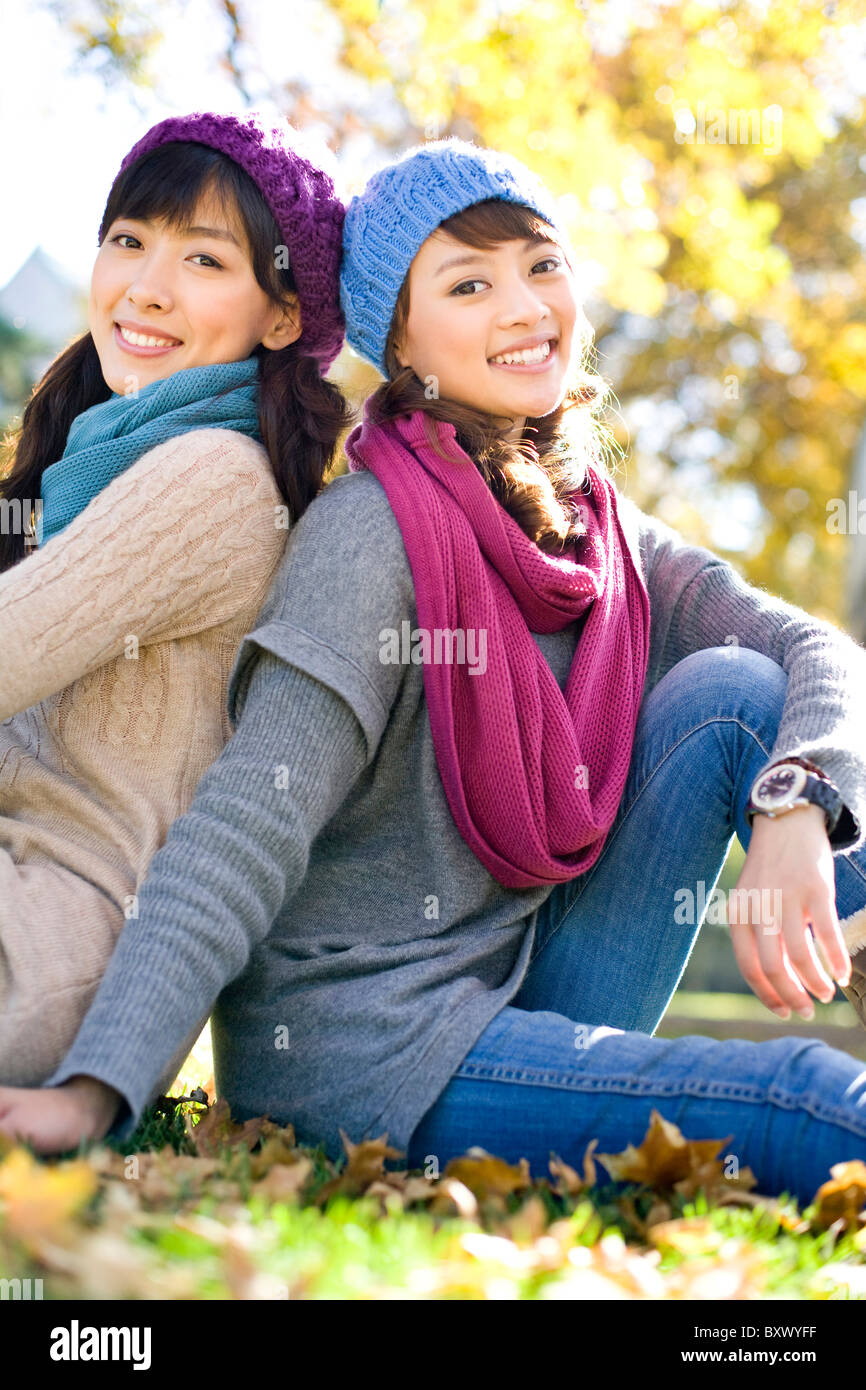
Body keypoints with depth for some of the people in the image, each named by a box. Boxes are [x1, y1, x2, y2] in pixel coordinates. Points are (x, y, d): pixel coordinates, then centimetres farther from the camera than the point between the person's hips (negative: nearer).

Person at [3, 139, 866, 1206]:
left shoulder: (610, 535, 6)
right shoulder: (371, 532, -16)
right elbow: (248, 829, -23)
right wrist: (95, 1089, -31)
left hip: (516, 991, 7)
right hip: (351, 1049, -7)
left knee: (731, 691, -5)